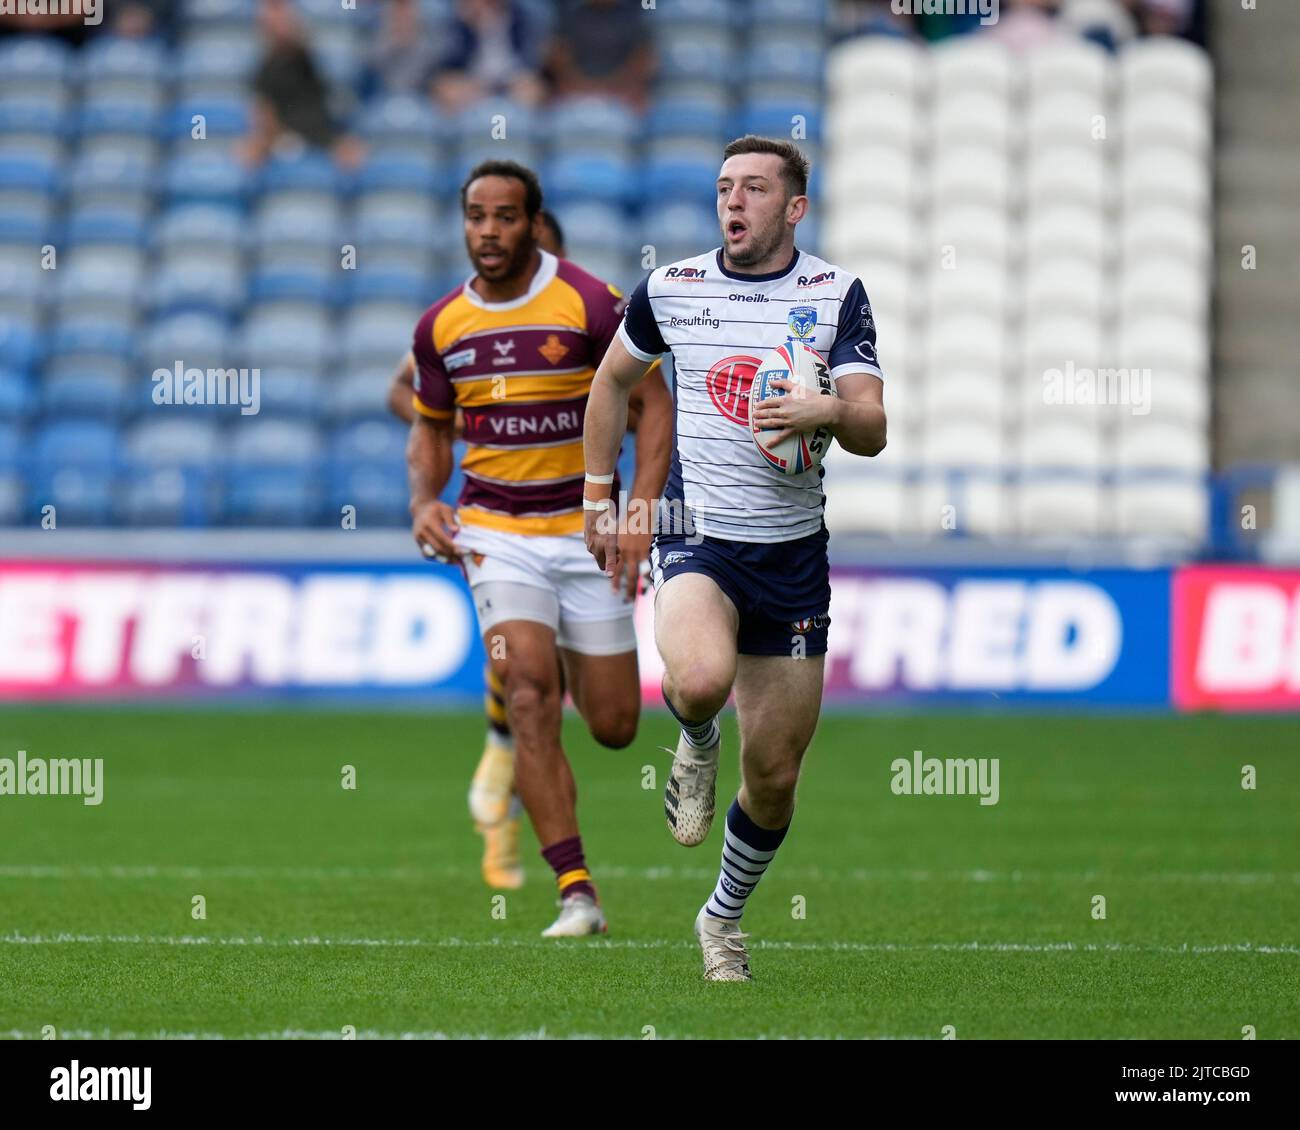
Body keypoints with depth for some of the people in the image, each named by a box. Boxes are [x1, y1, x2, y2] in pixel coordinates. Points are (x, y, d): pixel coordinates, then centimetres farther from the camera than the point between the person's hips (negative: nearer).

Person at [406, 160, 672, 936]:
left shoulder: (590, 304, -9)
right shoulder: (441, 326, 2)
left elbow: (653, 405, -5)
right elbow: (432, 429, 17)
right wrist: (424, 502, -3)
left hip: (586, 529, -1)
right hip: (497, 534, 1)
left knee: (614, 727, 4)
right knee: (529, 696, -20)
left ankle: (572, 663, 43)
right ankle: (578, 894, -19)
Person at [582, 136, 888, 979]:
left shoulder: (838, 294, -1)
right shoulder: (669, 289, 1)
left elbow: (873, 432, -8)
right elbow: (614, 380, 19)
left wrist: (831, 410, -30)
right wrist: (598, 494, 16)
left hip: (795, 552, 1)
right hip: (698, 536, -1)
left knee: (775, 774, 6)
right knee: (701, 679, -35)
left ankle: (724, 917, 32)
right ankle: (697, 746, 3)